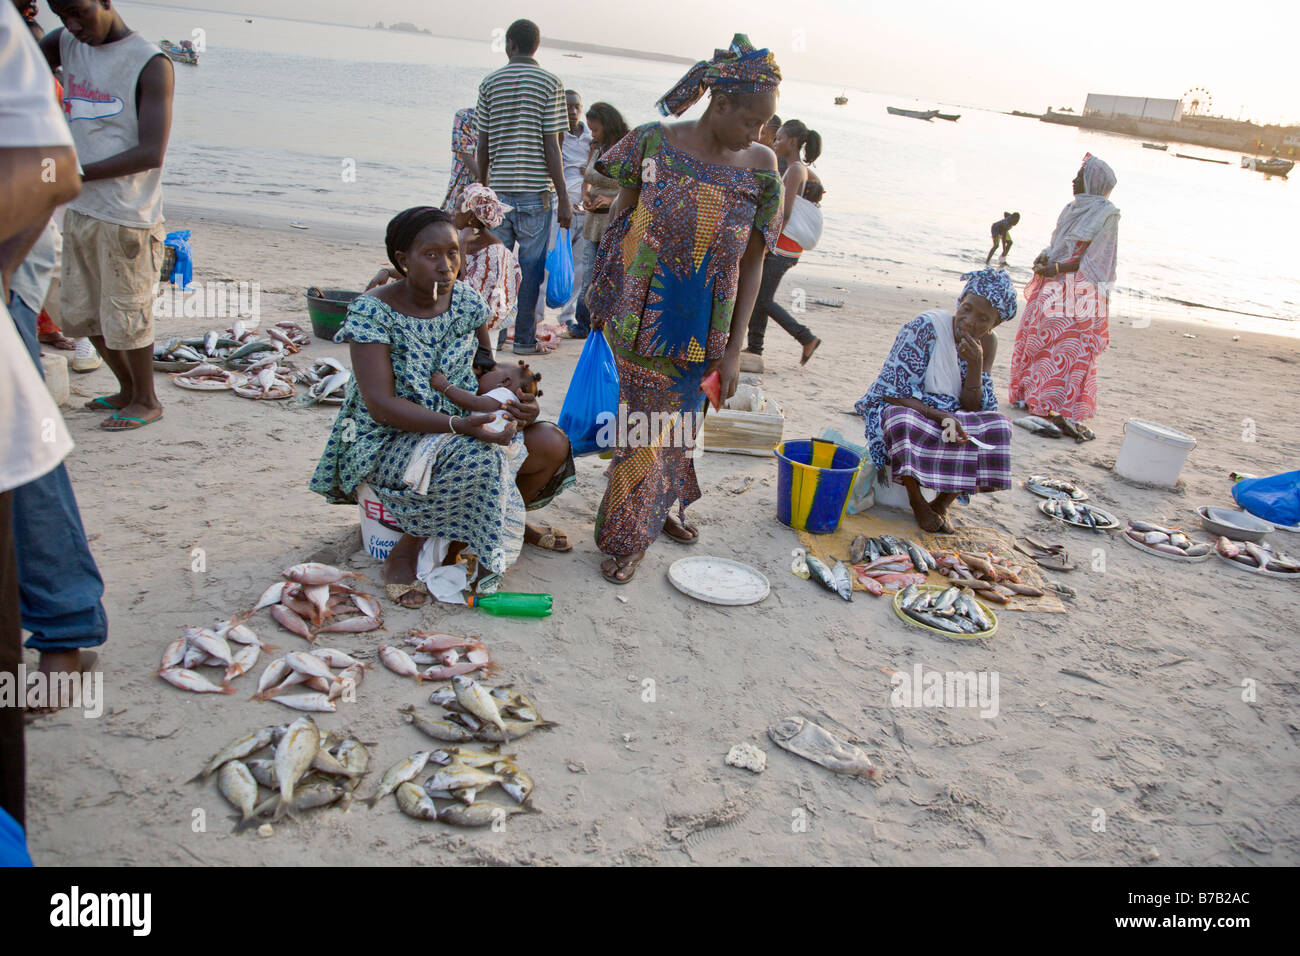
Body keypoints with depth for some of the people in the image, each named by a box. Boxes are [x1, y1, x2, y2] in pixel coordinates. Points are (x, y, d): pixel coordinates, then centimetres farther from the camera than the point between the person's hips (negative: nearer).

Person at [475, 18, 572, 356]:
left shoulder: (490, 82, 7)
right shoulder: (550, 83, -2)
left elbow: (483, 145, 8)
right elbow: (551, 146, -8)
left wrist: (483, 187, 20)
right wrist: (563, 197, -5)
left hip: (499, 188, 3)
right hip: (535, 190, -3)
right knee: (531, 265, 3)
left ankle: (493, 335, 13)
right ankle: (525, 339, 6)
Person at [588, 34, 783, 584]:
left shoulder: (760, 166, -4)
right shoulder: (655, 143, -10)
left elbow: (752, 263, -1)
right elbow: (619, 224, 1)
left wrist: (733, 349, -3)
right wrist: (602, 305, 1)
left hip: (703, 329, 2)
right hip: (640, 316, -2)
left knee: (678, 423, 15)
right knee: (642, 424, 2)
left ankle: (661, 509, 39)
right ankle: (627, 537, 19)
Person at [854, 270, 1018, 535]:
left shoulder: (986, 343, -1)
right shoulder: (926, 326, -18)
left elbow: (974, 409, -5)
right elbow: (892, 390, -21)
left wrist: (975, 364, -21)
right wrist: (940, 416, -31)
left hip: (947, 416, 5)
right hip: (898, 407, -5)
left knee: (997, 428, -22)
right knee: (904, 425, -39)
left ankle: (942, 503, -7)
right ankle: (917, 502, -12)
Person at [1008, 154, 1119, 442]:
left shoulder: (1106, 213, -5)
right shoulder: (1073, 209, 16)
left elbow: (1094, 258, -12)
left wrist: (1057, 268, -18)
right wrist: (1044, 257, -2)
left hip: (1081, 291, -7)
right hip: (1052, 288, 7)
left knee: (1070, 346, -12)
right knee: (1034, 339, 5)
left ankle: (1067, 411, -13)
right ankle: (1032, 396, 14)